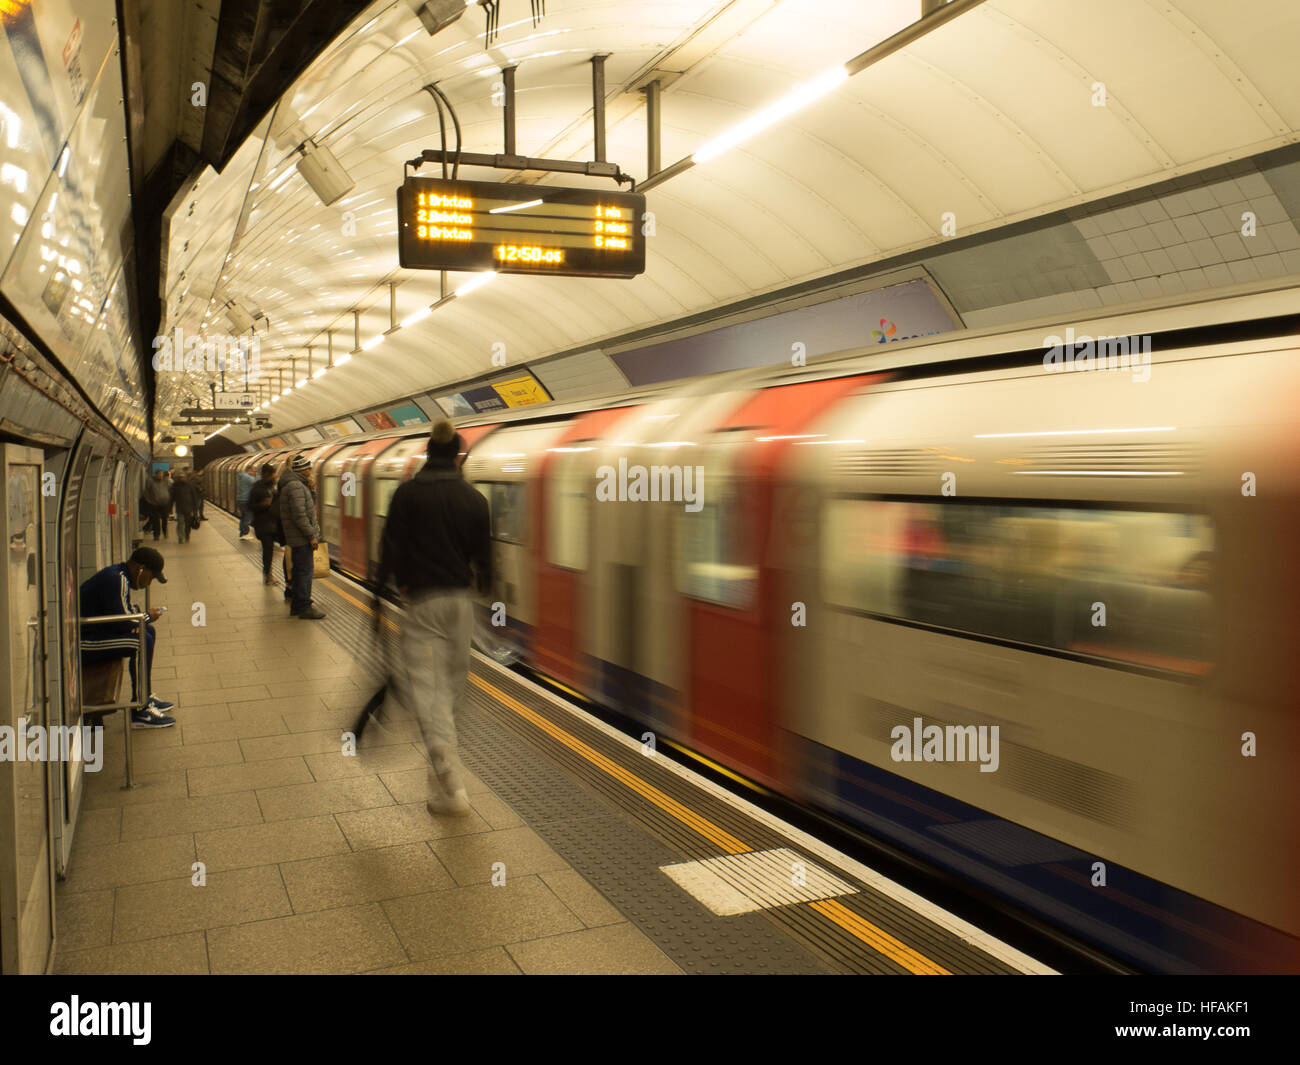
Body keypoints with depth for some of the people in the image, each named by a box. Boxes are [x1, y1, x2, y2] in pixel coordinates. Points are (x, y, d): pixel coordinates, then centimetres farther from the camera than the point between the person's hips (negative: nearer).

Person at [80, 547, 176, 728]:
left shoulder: (120, 577, 13)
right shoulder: (115, 580, -20)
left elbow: (128, 613, 21)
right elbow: (122, 622, -24)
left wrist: (145, 619, -1)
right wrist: (148, 618, -5)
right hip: (82, 645, -11)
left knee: (148, 631, 16)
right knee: (142, 641, -22)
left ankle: (146, 697, 23)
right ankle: (139, 712, -15)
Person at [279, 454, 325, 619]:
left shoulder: (299, 484, 16)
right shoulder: (295, 486, -18)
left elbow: (311, 504, 23)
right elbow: (299, 515, -23)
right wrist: (311, 536, -20)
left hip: (299, 537, 11)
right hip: (301, 538, -11)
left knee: (299, 571, 16)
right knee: (305, 571, -7)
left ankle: (296, 606, 23)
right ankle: (304, 607, -4)